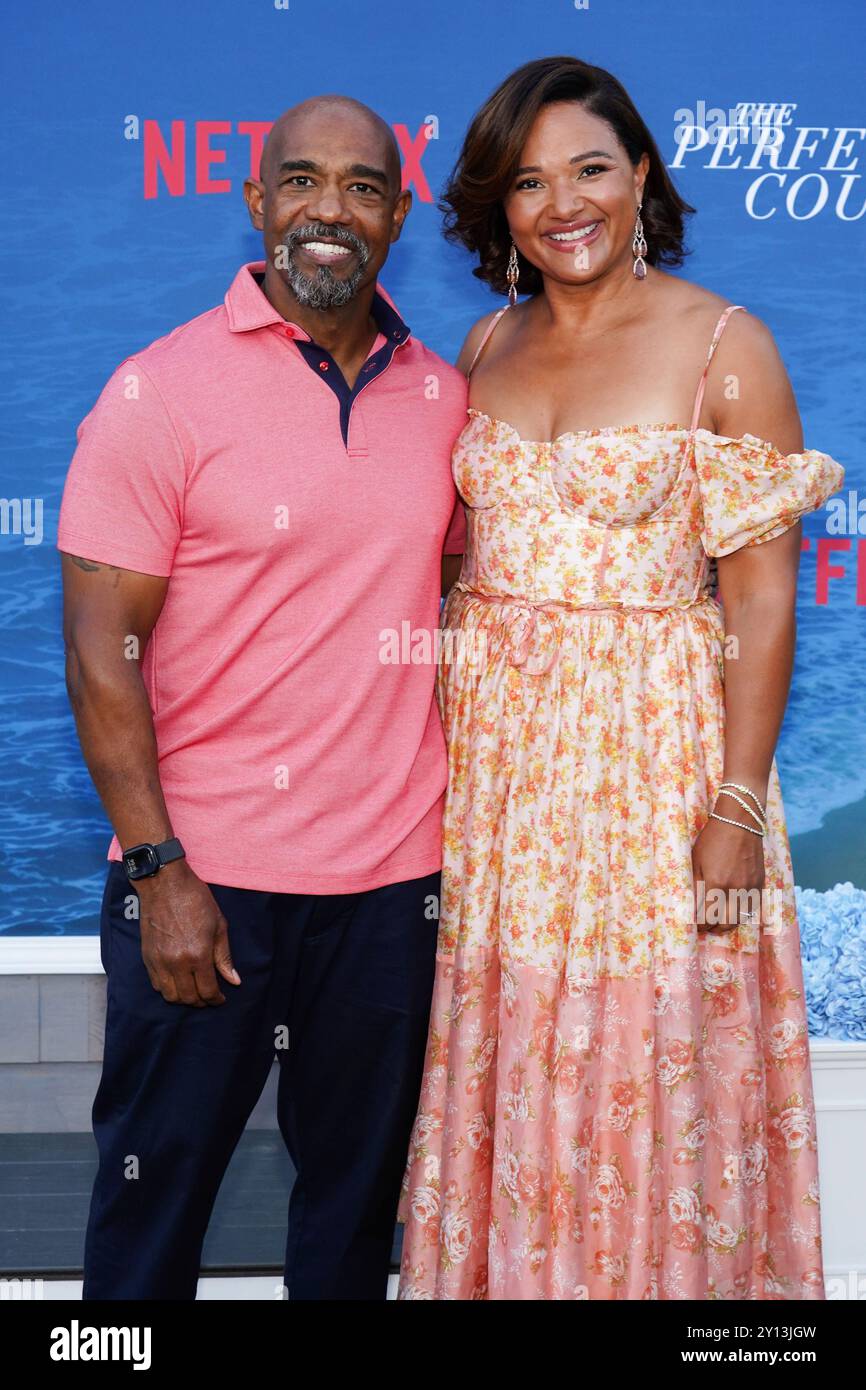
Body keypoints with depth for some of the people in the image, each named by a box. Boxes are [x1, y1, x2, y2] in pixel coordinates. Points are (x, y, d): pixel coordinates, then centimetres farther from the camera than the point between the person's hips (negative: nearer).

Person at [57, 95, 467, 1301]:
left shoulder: (440, 396, 7)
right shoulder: (161, 392, -7)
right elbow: (102, 654, -9)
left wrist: (464, 829, 9)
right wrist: (159, 870, -14)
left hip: (394, 879, 4)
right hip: (204, 876, -4)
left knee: (358, 1193, 16)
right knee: (156, 1186, 9)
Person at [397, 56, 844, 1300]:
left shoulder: (723, 347, -6)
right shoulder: (489, 345, 9)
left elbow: (762, 597, -9)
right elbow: (462, 551, 13)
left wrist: (739, 804, -14)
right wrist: (443, 747, 6)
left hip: (650, 748, -4)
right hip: (494, 744, 5)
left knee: (642, 1070, 5)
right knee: (505, 1063, 12)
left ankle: (651, 1274, 27)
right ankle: (502, 1270, 32)